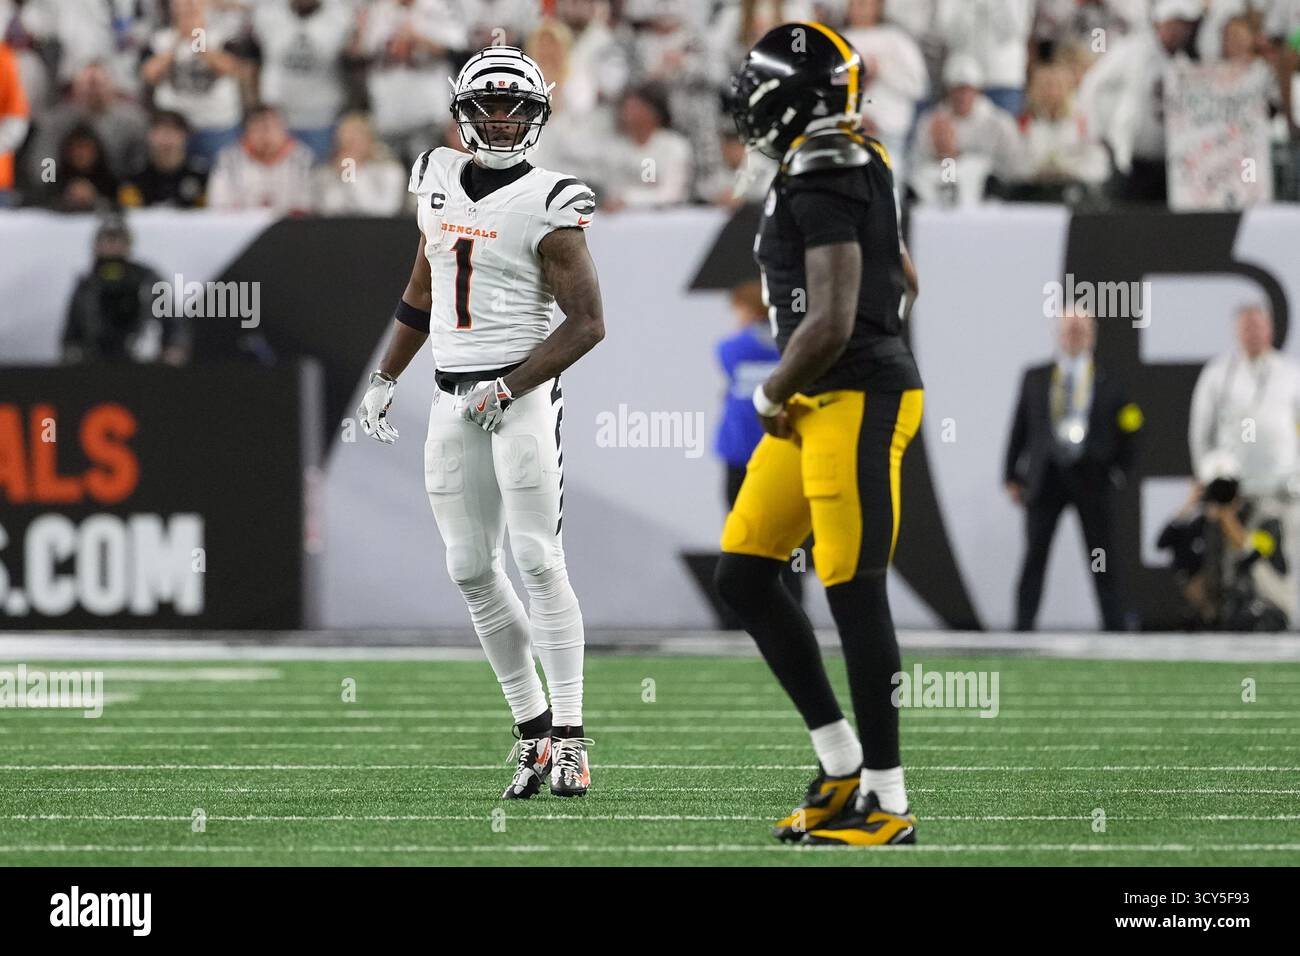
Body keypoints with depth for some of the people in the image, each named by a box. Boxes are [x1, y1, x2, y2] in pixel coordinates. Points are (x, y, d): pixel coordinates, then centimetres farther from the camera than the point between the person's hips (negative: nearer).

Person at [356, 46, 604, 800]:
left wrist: (509, 391, -17)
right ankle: (533, 731, 12)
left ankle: (569, 737, -8)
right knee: (472, 569, 5)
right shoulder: (440, 181, 11)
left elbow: (587, 323, -11)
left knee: (537, 560, -10)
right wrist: (385, 382, 25)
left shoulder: (547, 207, -9)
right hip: (455, 399, 7)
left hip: (522, 392, -7)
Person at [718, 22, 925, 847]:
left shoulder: (824, 180, -17)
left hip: (857, 402, -10)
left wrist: (771, 395, -6)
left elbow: (830, 324, -23)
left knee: (855, 593, -5)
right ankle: (842, 762, 16)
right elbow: (901, 283, 26)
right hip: (817, 406, 10)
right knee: (744, 575, 11)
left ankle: (888, 802, 2)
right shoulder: (849, 172, 13)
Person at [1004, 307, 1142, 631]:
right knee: (1035, 555, 0)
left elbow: (1126, 433, 9)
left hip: (1091, 478, -1)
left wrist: (1121, 472, -2)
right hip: (1045, 477, 1)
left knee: (1102, 557, 2)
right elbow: (1020, 428, 10)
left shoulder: (1108, 384, 6)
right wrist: (1012, 476, 6)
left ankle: (1116, 626, 7)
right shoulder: (1035, 378, 9)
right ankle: (1023, 626, 3)